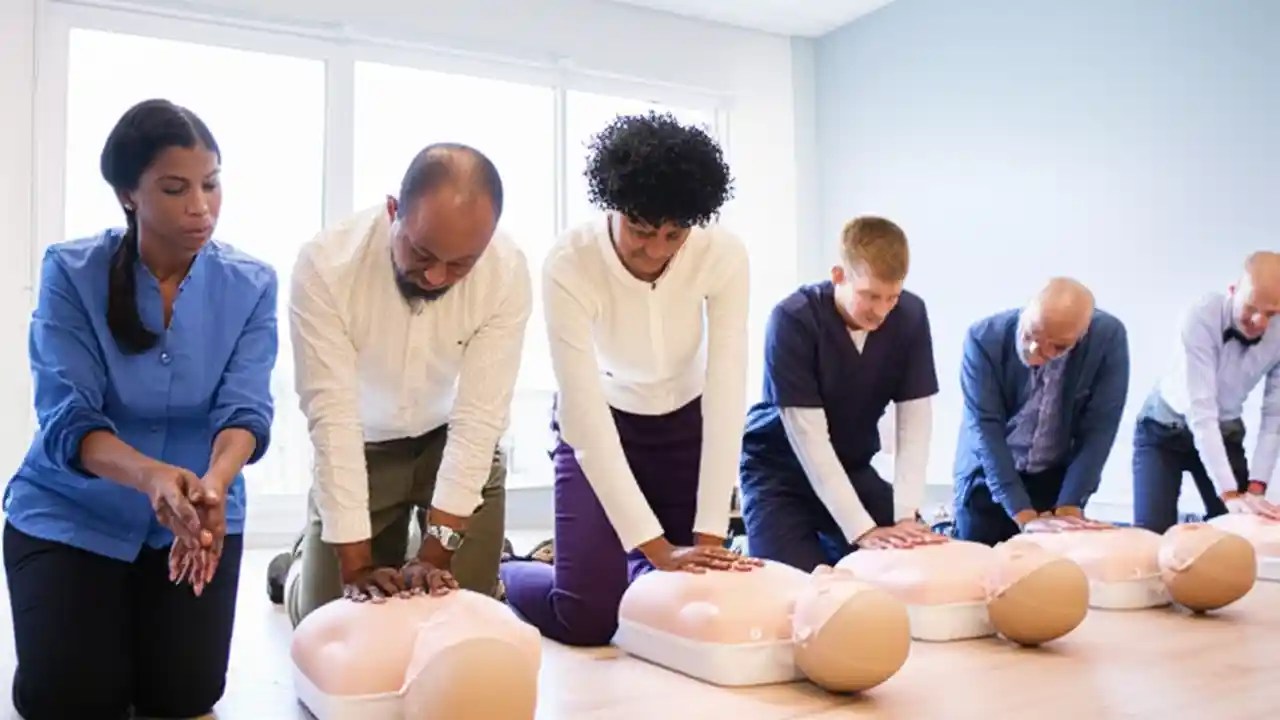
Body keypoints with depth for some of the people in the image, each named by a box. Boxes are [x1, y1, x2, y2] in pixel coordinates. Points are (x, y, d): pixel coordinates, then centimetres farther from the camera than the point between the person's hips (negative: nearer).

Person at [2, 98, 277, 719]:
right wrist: (151, 477, -43)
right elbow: (67, 419, -22)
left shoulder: (251, 285, -11)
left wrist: (213, 482, -43)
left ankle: (141, 625, 34)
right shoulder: (71, 272, -15)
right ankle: (106, 627, 27)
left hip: (196, 513, 1)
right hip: (71, 511, -1)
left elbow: (244, 409, -19)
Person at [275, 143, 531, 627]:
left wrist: (436, 551, -29)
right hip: (361, 448, 0)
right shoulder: (325, 264, -30)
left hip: (452, 443, 1)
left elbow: (479, 418, -25)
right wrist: (356, 565, -30)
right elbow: (332, 417, -29)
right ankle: (306, 559, 37)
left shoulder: (508, 272, -27)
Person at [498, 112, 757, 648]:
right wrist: (655, 546, -31)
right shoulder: (569, 265, -31)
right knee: (588, 616, -10)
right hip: (600, 424, -2)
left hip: (685, 423, 3)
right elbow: (584, 413, -30)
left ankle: (638, 567, 34)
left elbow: (726, 397, -24)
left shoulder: (724, 256, -25)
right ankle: (497, 576, 21)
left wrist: (710, 533, -27)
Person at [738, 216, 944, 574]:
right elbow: (809, 438, -27)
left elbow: (915, 423, -13)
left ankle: (831, 546, 21)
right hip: (779, 468, -4)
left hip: (852, 467, 5)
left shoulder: (911, 315, -12)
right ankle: (743, 549, 13)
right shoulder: (793, 319, -26)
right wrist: (862, 530, -31)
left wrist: (906, 515, -25)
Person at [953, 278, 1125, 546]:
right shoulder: (985, 338, -23)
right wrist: (1024, 517, -27)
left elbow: (1098, 429, -16)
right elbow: (987, 430, -24)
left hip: (1060, 477, 1)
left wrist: (1068, 509, -19)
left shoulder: (1109, 337, -20)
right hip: (988, 476, -1)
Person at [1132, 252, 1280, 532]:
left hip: (1225, 433, 4)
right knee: (1152, 532, -15)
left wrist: (1256, 487, -23)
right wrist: (1229, 494, -40)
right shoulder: (1202, 317, -30)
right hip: (1165, 428, -4)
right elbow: (1200, 411, -35)